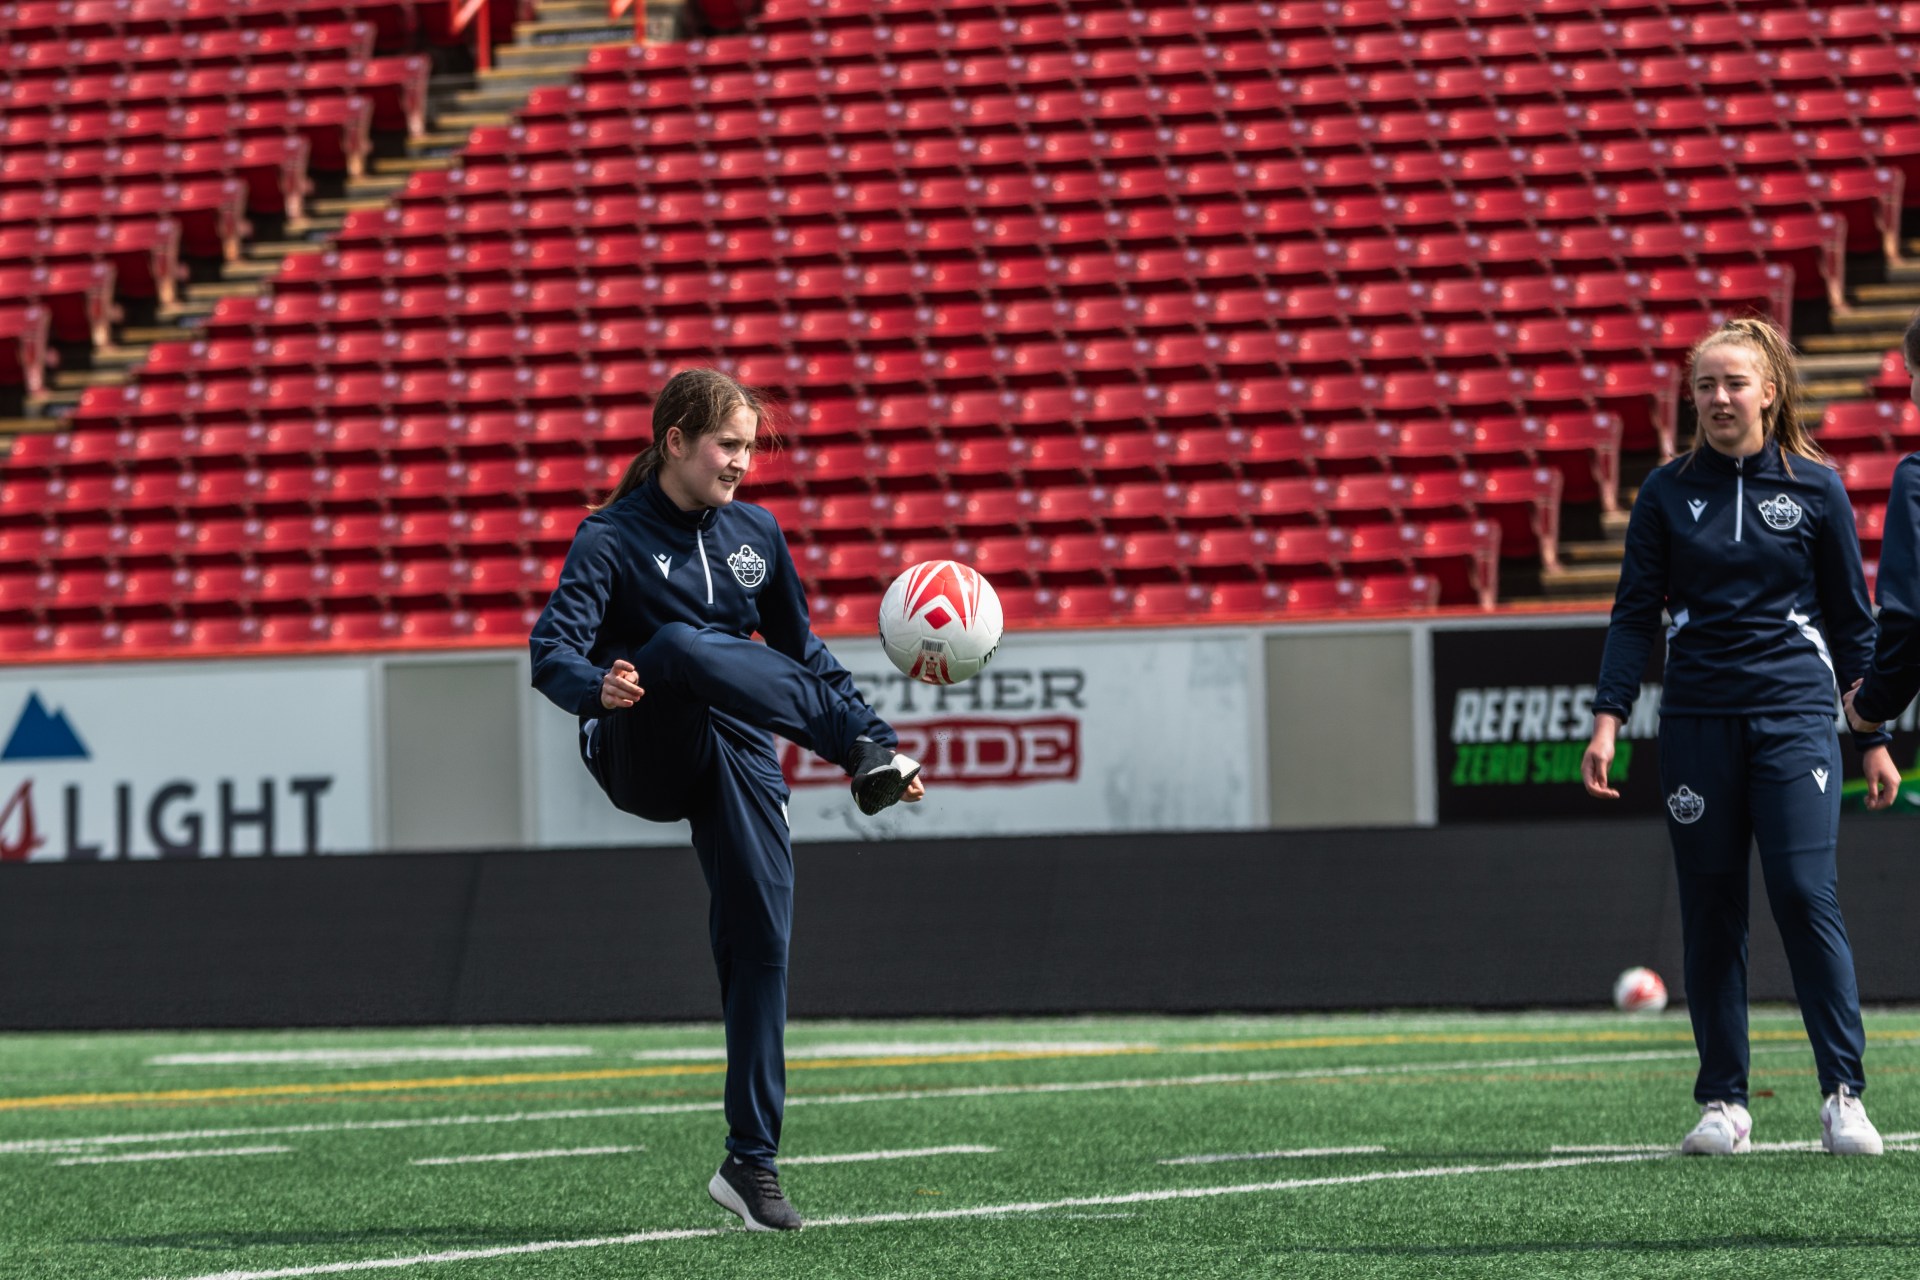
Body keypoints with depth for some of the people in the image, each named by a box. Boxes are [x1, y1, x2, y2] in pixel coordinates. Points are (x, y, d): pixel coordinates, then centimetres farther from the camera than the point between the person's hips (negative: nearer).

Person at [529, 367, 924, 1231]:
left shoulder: (756, 534, 11)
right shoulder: (613, 538, -5)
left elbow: (799, 655, 21)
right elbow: (553, 653, -18)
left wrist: (869, 734, 12)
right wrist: (598, 686, -40)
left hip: (733, 754, 4)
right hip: (642, 755, -4)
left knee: (760, 935, -9)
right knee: (678, 646, -35)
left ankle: (751, 1160, -3)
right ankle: (870, 757, -37)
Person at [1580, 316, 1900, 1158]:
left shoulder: (1815, 487, 4)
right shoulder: (1667, 493, 7)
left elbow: (1852, 620, 9)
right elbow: (1635, 614, 8)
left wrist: (1873, 740, 7)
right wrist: (1608, 718, -4)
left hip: (1794, 715, -2)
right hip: (1697, 722, 2)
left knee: (1806, 892, -13)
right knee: (1710, 909, 2)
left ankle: (1842, 1095, -10)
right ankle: (1723, 1104, 7)